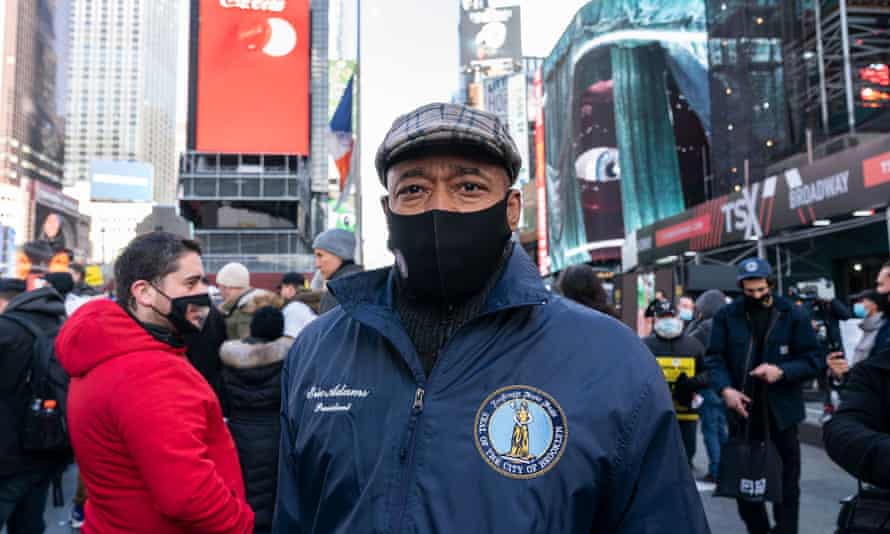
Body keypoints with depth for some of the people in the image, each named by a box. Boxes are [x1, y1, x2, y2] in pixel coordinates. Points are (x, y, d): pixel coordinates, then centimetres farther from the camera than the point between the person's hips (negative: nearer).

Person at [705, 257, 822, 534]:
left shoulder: (794, 314, -3)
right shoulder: (726, 315, -1)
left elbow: (813, 360, -1)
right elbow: (715, 358, -2)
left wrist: (782, 371, -19)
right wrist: (725, 389, -19)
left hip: (781, 412, -1)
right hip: (742, 410, 2)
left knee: (785, 483, 10)